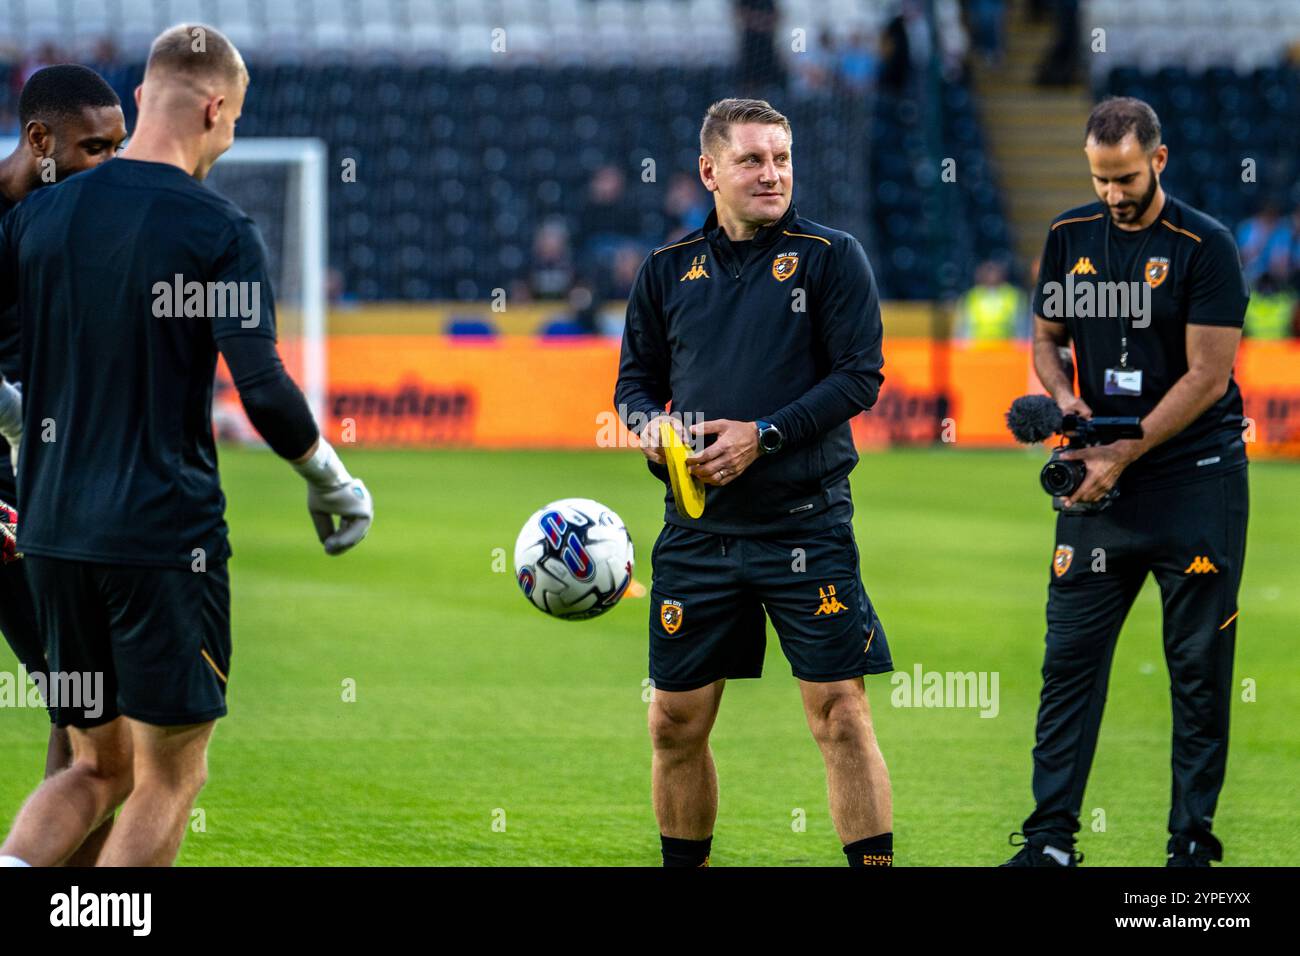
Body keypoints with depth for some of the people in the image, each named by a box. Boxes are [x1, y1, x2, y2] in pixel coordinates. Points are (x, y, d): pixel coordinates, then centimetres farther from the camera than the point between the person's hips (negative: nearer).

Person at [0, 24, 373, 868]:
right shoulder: (220, 233, -9)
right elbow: (263, 391, -16)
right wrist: (332, 481, 0)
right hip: (166, 536, -5)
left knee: (97, 767, 16)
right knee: (169, 778, 6)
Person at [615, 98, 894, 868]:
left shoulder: (832, 257, -1)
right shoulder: (669, 271, 10)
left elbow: (861, 375, -7)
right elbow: (635, 377, 17)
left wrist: (763, 435, -15)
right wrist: (651, 424, -6)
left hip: (806, 521, -4)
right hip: (698, 527, 4)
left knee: (840, 714, -8)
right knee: (676, 723, 7)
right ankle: (684, 865, 22)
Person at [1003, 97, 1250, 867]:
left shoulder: (1204, 247, -8)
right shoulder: (1070, 239, 7)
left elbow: (1207, 376, -11)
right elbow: (1047, 339, 18)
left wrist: (1124, 455, -15)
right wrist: (1063, 395, -4)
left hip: (1195, 478, -4)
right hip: (1102, 484, 4)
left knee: (1199, 669, 1)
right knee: (1069, 657, 0)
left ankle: (1192, 841, 6)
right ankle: (1051, 839, 2)